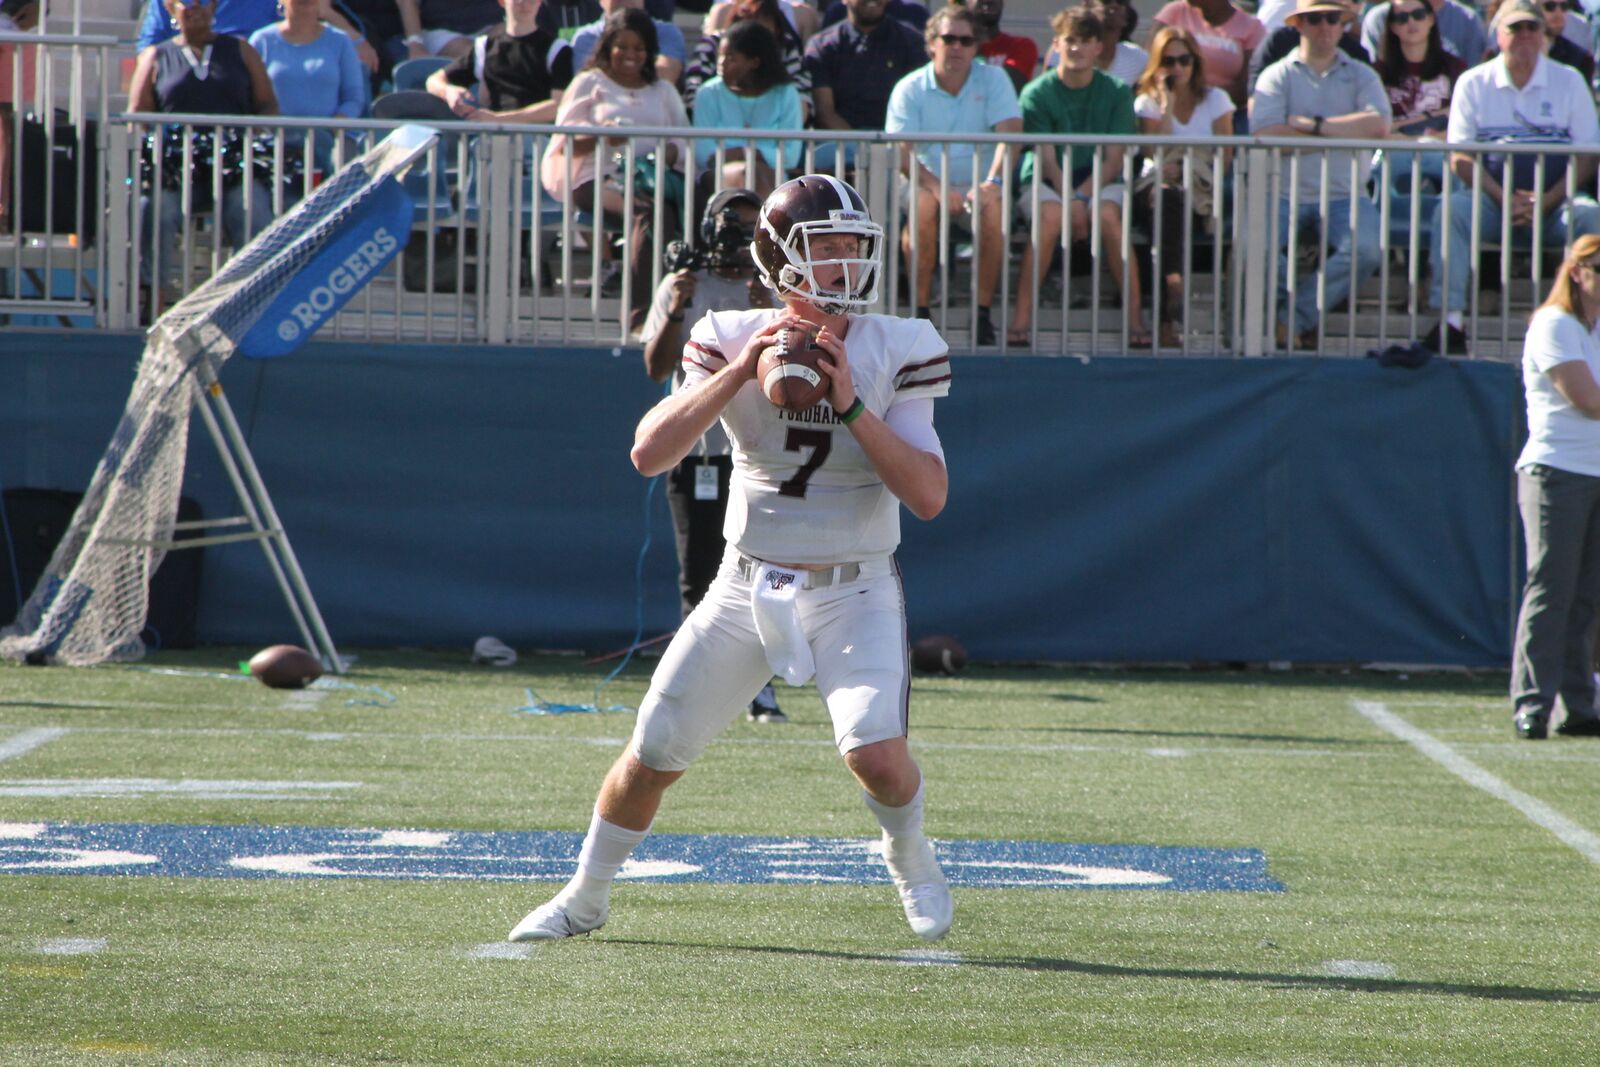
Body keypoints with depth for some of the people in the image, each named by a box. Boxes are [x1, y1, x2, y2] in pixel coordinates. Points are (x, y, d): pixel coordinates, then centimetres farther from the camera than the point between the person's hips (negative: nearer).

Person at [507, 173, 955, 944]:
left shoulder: (896, 352, -7)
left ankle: (912, 860, 11)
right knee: (652, 755, 3)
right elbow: (649, 453, -16)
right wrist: (740, 372, -23)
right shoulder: (733, 341, -4)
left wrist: (851, 405, -23)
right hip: (746, 588, 2)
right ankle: (585, 897, 28)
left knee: (877, 754, -23)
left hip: (853, 594, -2)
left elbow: (929, 496, -15)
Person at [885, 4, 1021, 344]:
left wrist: (992, 182, -27)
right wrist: (937, 188, -26)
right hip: (929, 180, 0)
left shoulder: (993, 80, 4)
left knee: (990, 208, -33)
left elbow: (1010, 134, -9)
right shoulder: (910, 89, 2)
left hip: (977, 184, 0)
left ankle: (983, 312, -26)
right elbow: (902, 152, -9)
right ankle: (920, 311, -28)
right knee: (921, 206, -34)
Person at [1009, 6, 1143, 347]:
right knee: (1050, 215, -35)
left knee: (1107, 215, -33)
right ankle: (1021, 319, -36)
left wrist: (1083, 195, -19)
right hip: (1046, 182, -1)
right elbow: (1046, 159, -8)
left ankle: (1136, 318, -31)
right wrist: (1069, 199, -23)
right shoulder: (1037, 93, -1)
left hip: (1101, 180, 1)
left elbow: (1114, 159, -4)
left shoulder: (1116, 91, 3)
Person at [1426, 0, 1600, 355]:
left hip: (1554, 201, 0)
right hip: (1491, 198, 0)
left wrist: (1545, 203, -13)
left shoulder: (1569, 81, 8)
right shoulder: (1473, 83, 7)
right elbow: (1460, 158, 0)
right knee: (1452, 208, -30)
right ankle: (1449, 319, -33)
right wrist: (1505, 200, -15)